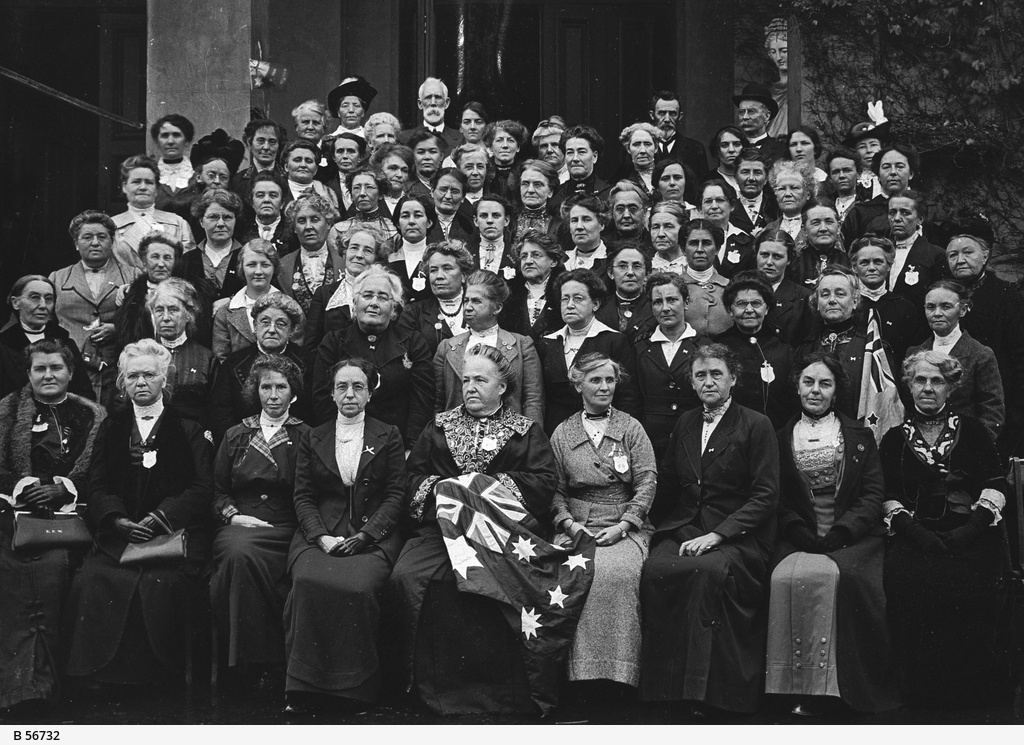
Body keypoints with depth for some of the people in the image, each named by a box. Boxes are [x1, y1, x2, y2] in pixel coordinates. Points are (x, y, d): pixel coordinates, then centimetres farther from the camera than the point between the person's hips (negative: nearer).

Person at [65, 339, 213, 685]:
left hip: (174, 533, -2)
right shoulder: (111, 428, 21)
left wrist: (158, 519, -13)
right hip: (118, 534, 2)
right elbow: (97, 487, 10)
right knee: (90, 582, -26)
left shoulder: (188, 429, 13)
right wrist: (121, 521, -11)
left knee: (158, 584, -31)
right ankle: (98, 676, -15)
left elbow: (201, 489, 2)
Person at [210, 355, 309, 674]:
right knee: (237, 553, -35)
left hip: (285, 528, -2)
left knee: (245, 556, -35)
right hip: (239, 525, 2)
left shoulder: (305, 438, 13)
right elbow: (217, 489, 19)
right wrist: (232, 515, -1)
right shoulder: (236, 436, 21)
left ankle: (261, 660, -25)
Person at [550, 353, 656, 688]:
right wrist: (571, 525, -8)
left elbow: (647, 481, 2)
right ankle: (583, 672, -23)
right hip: (577, 528, 1)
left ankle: (617, 675, -25)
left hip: (626, 528, -1)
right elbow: (555, 491, 10)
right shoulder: (562, 434, 13)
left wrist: (623, 526, -10)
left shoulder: (631, 428, 10)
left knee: (618, 573, -32)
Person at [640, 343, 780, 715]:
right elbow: (667, 488, 23)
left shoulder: (757, 426, 4)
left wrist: (717, 534, -15)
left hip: (737, 536, -4)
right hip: (683, 529, 4)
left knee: (711, 570, -37)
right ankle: (661, 690, -24)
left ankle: (710, 693, -28)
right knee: (655, 570, -29)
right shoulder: (685, 424, 20)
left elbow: (766, 495, -5)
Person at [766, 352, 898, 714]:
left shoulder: (860, 436, 15)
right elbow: (778, 501, 9)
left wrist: (838, 534, -10)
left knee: (836, 575, -33)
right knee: (787, 578, -31)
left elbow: (873, 495, 5)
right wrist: (804, 536, -10)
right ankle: (801, 688, -25)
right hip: (799, 541, 1)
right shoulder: (782, 439, 16)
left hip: (853, 537, -1)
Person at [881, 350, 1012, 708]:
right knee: (908, 581, -30)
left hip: (971, 535, 0)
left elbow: (996, 484, 6)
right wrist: (917, 534, -9)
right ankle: (922, 689, -14)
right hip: (915, 536, 1)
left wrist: (970, 529, -9)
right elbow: (889, 497, 8)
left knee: (968, 584, -30)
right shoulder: (894, 439, 17)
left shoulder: (971, 431, 15)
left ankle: (973, 687, -13)